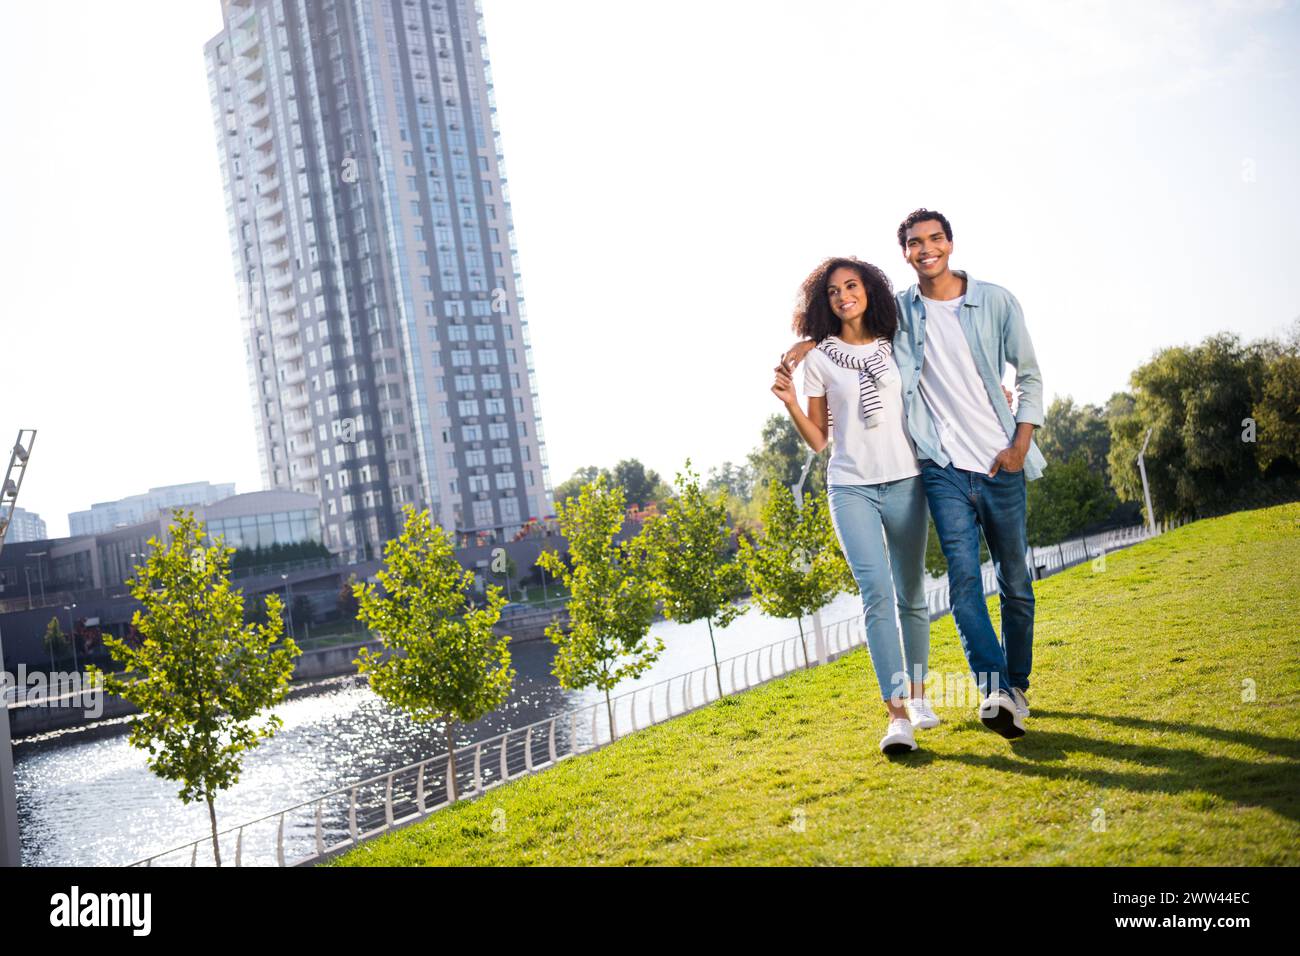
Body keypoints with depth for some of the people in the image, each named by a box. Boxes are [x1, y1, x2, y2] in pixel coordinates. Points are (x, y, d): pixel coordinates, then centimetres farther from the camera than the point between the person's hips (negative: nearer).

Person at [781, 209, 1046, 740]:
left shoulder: (996, 302, 2)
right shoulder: (897, 311, 5)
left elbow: (1029, 376, 7)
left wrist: (1021, 443, -4)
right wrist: (807, 340, 2)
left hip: (1001, 463, 1)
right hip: (944, 467, -1)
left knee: (1015, 581, 8)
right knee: (964, 575, -17)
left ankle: (1017, 686, 23)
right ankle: (993, 689, -24)